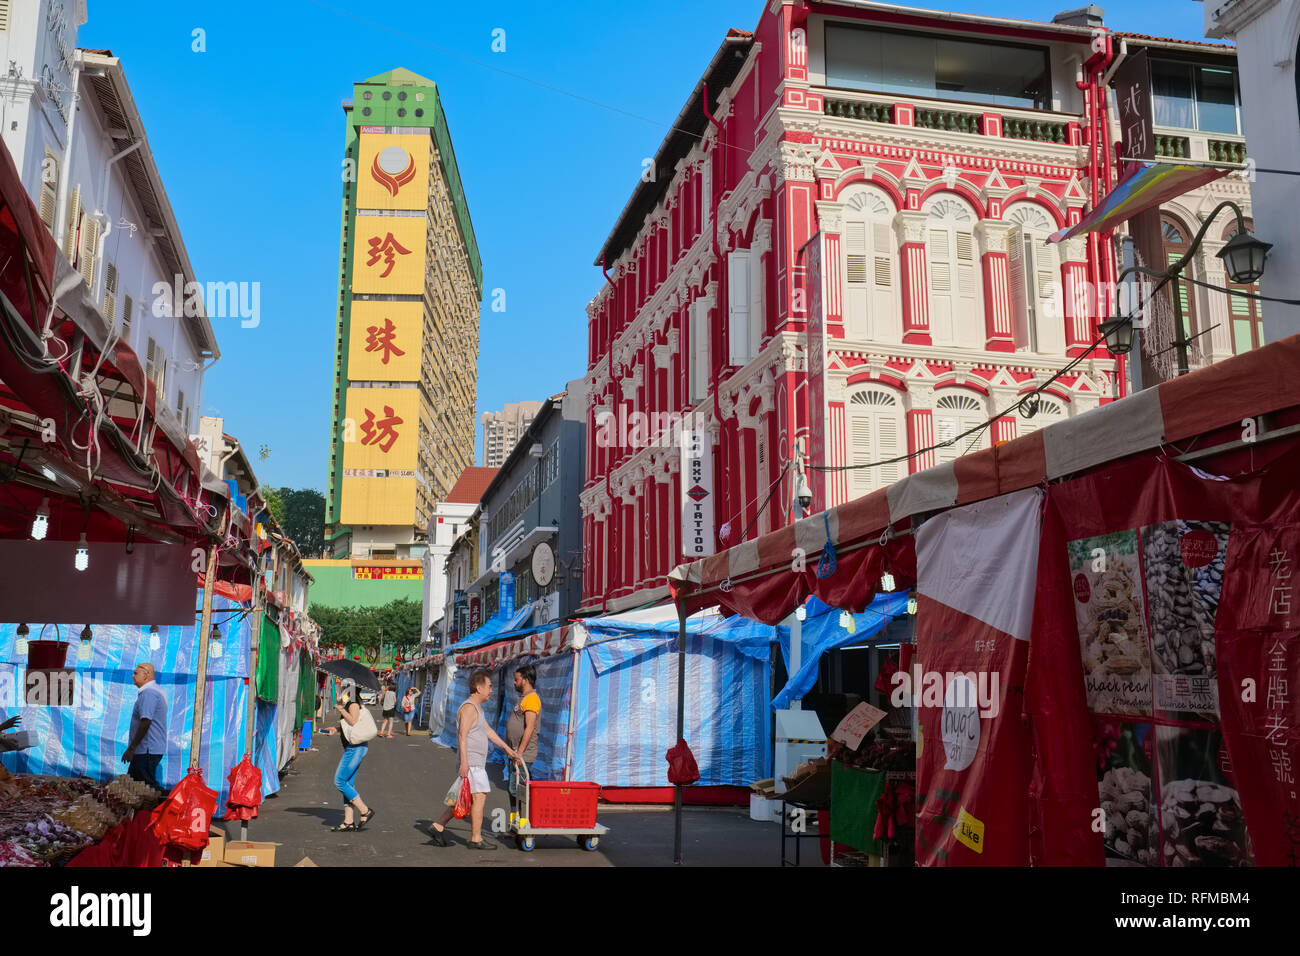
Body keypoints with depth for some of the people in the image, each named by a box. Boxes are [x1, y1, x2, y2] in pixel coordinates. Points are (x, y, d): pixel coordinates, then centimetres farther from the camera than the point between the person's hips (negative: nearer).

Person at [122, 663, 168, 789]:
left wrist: (131, 748, -20)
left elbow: (145, 722, -24)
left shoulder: (148, 693, -16)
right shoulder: (157, 691, 17)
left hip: (147, 751, -11)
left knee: (148, 786, -8)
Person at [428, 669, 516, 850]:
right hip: (471, 762, -10)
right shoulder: (469, 707, -13)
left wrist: (506, 747, 28)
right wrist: (464, 761, -27)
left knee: (466, 799, 13)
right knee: (479, 797, -8)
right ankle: (476, 839, -3)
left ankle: (439, 826, 18)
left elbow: (488, 731, 27)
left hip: (478, 762, 10)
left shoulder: (477, 708, 19)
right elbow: (462, 735, -21)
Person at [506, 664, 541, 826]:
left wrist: (520, 753, -24)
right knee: (511, 787, 13)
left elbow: (529, 728, -22)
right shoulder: (523, 698, 19)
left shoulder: (531, 699, -15)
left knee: (517, 788, -11)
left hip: (524, 754, -10)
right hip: (515, 752, 10)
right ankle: (514, 822, 20)